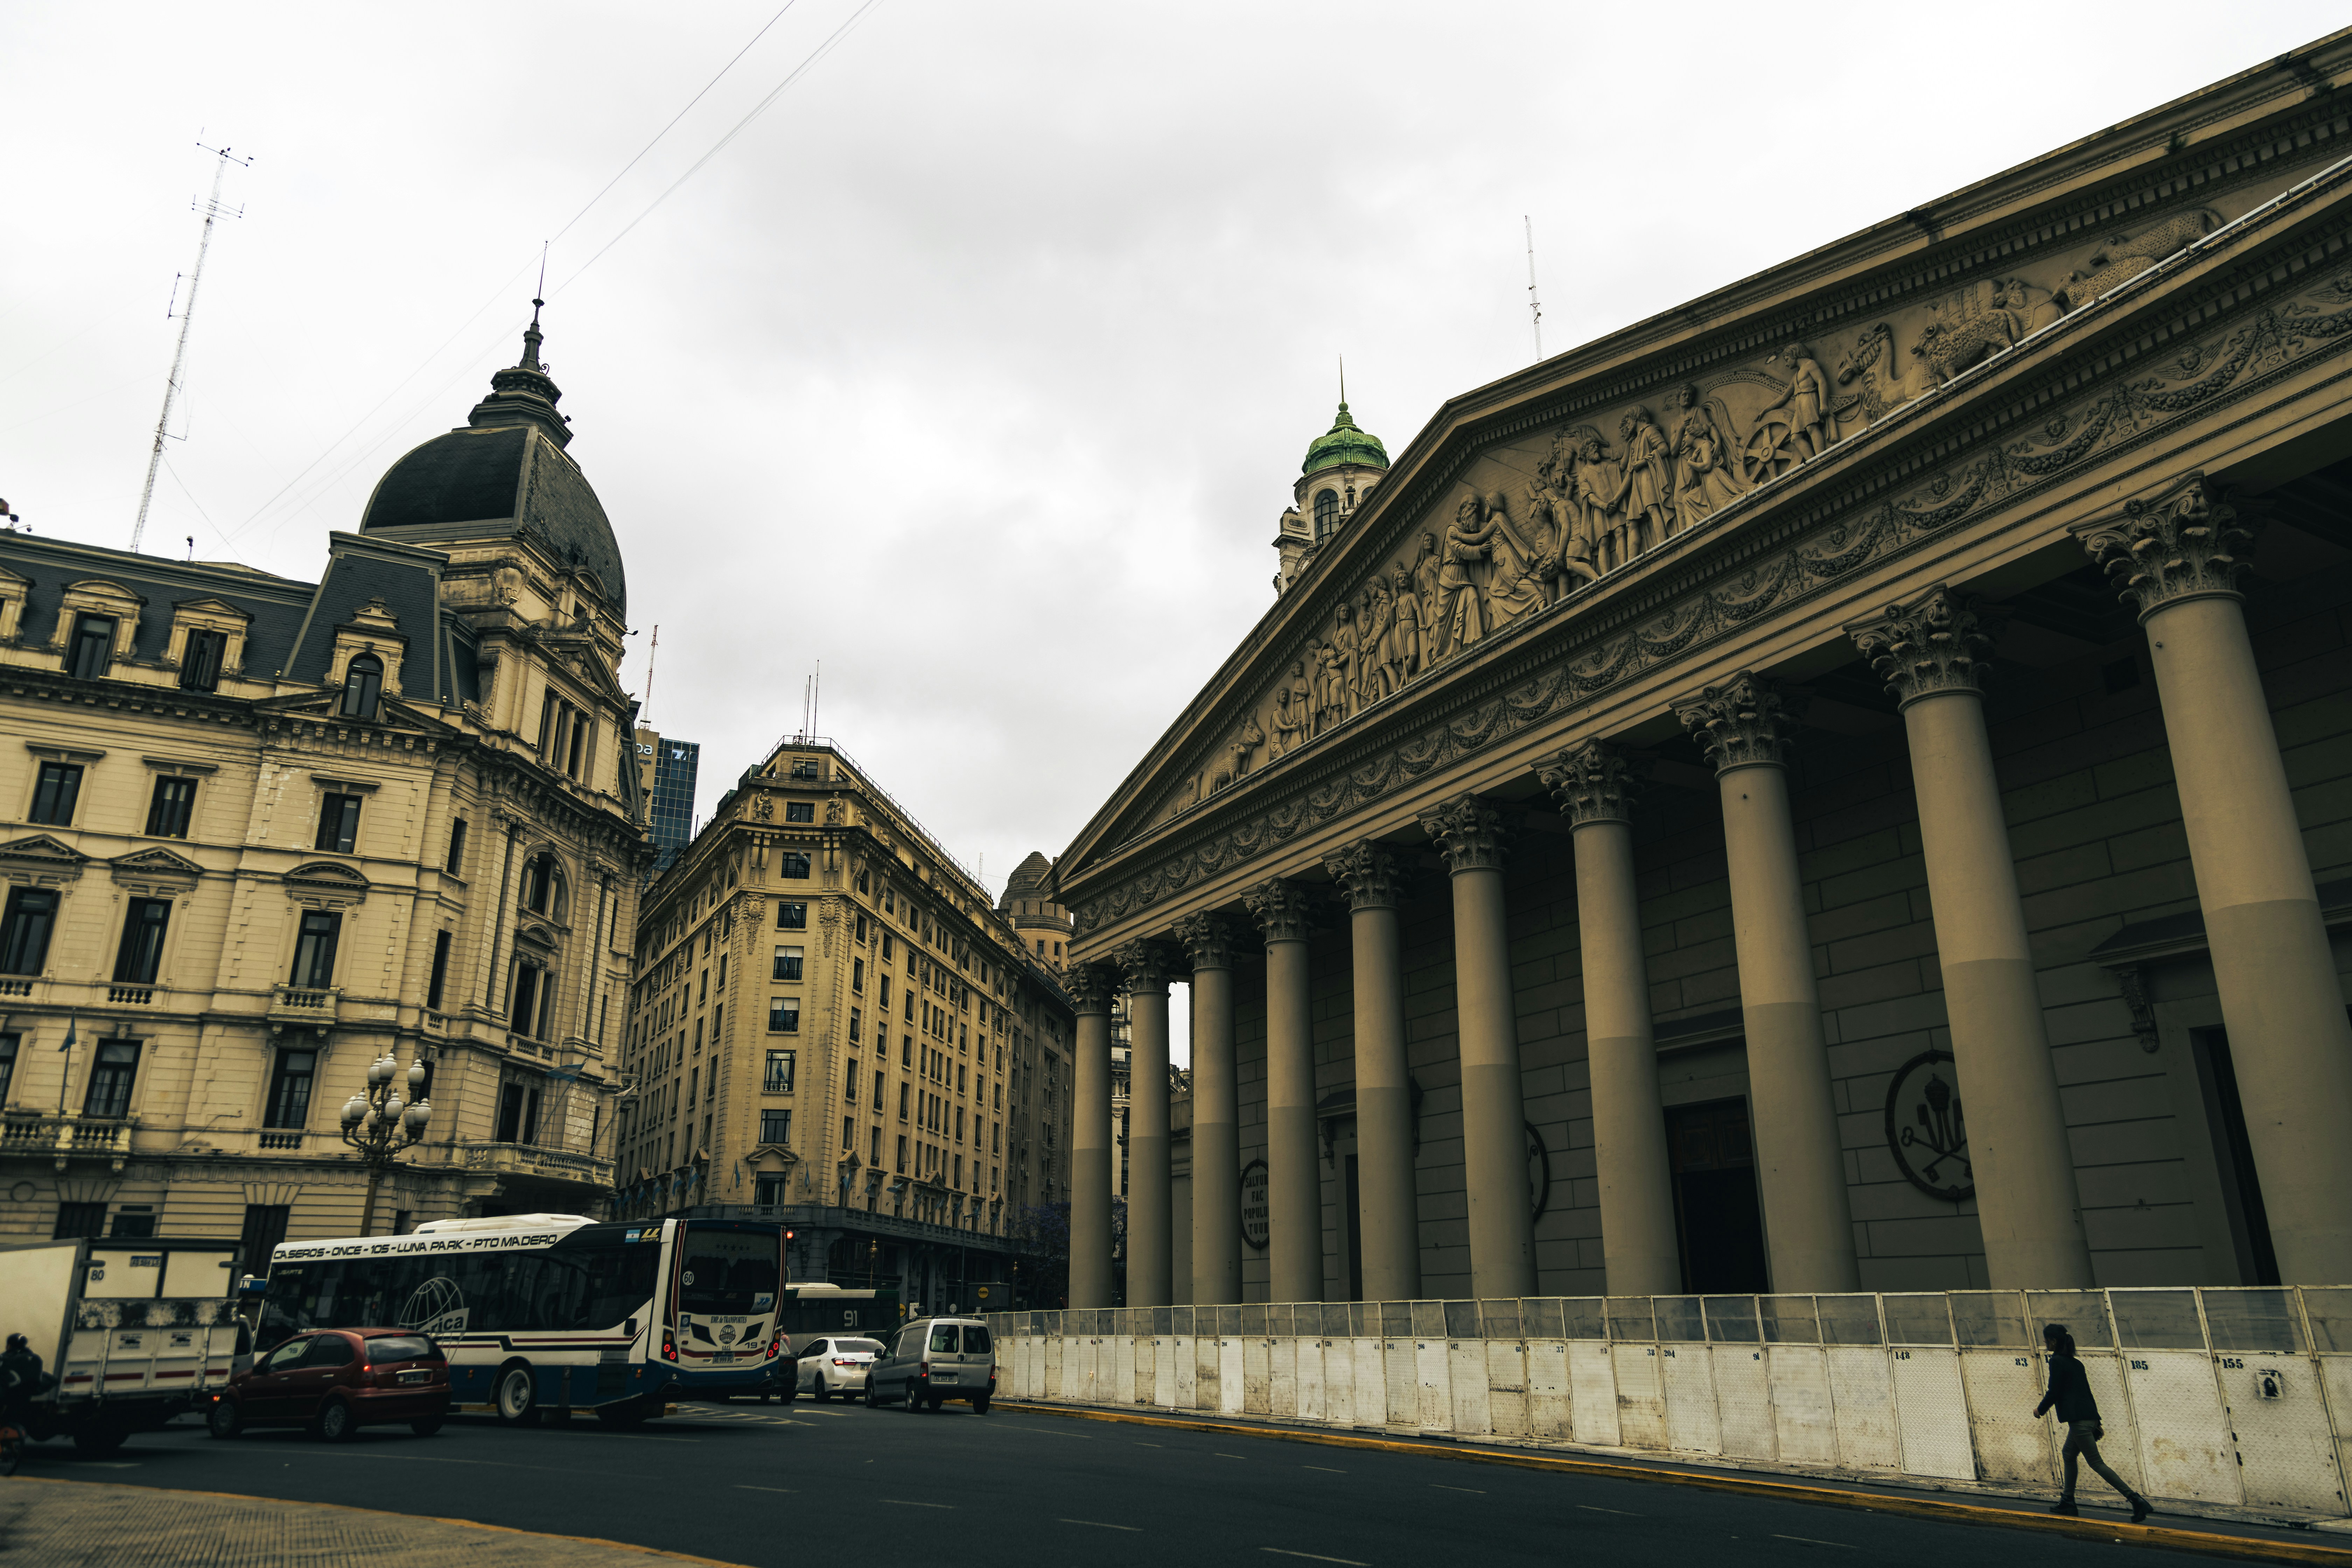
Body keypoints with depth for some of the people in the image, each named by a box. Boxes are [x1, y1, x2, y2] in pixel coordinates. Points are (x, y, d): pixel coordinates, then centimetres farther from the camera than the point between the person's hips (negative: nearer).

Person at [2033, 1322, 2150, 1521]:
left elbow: (2053, 1392, -11)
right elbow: (2086, 1391, 18)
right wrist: (2096, 1423, 21)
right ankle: (2068, 1501, 21)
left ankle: (2135, 1499, -14)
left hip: (2078, 1420, -10)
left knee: (2097, 1463, -7)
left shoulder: (2057, 1361, -10)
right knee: (2069, 1454, 20)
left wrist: (2040, 1410, 6)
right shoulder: (2075, 1362, 16)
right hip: (2090, 1416, 10)